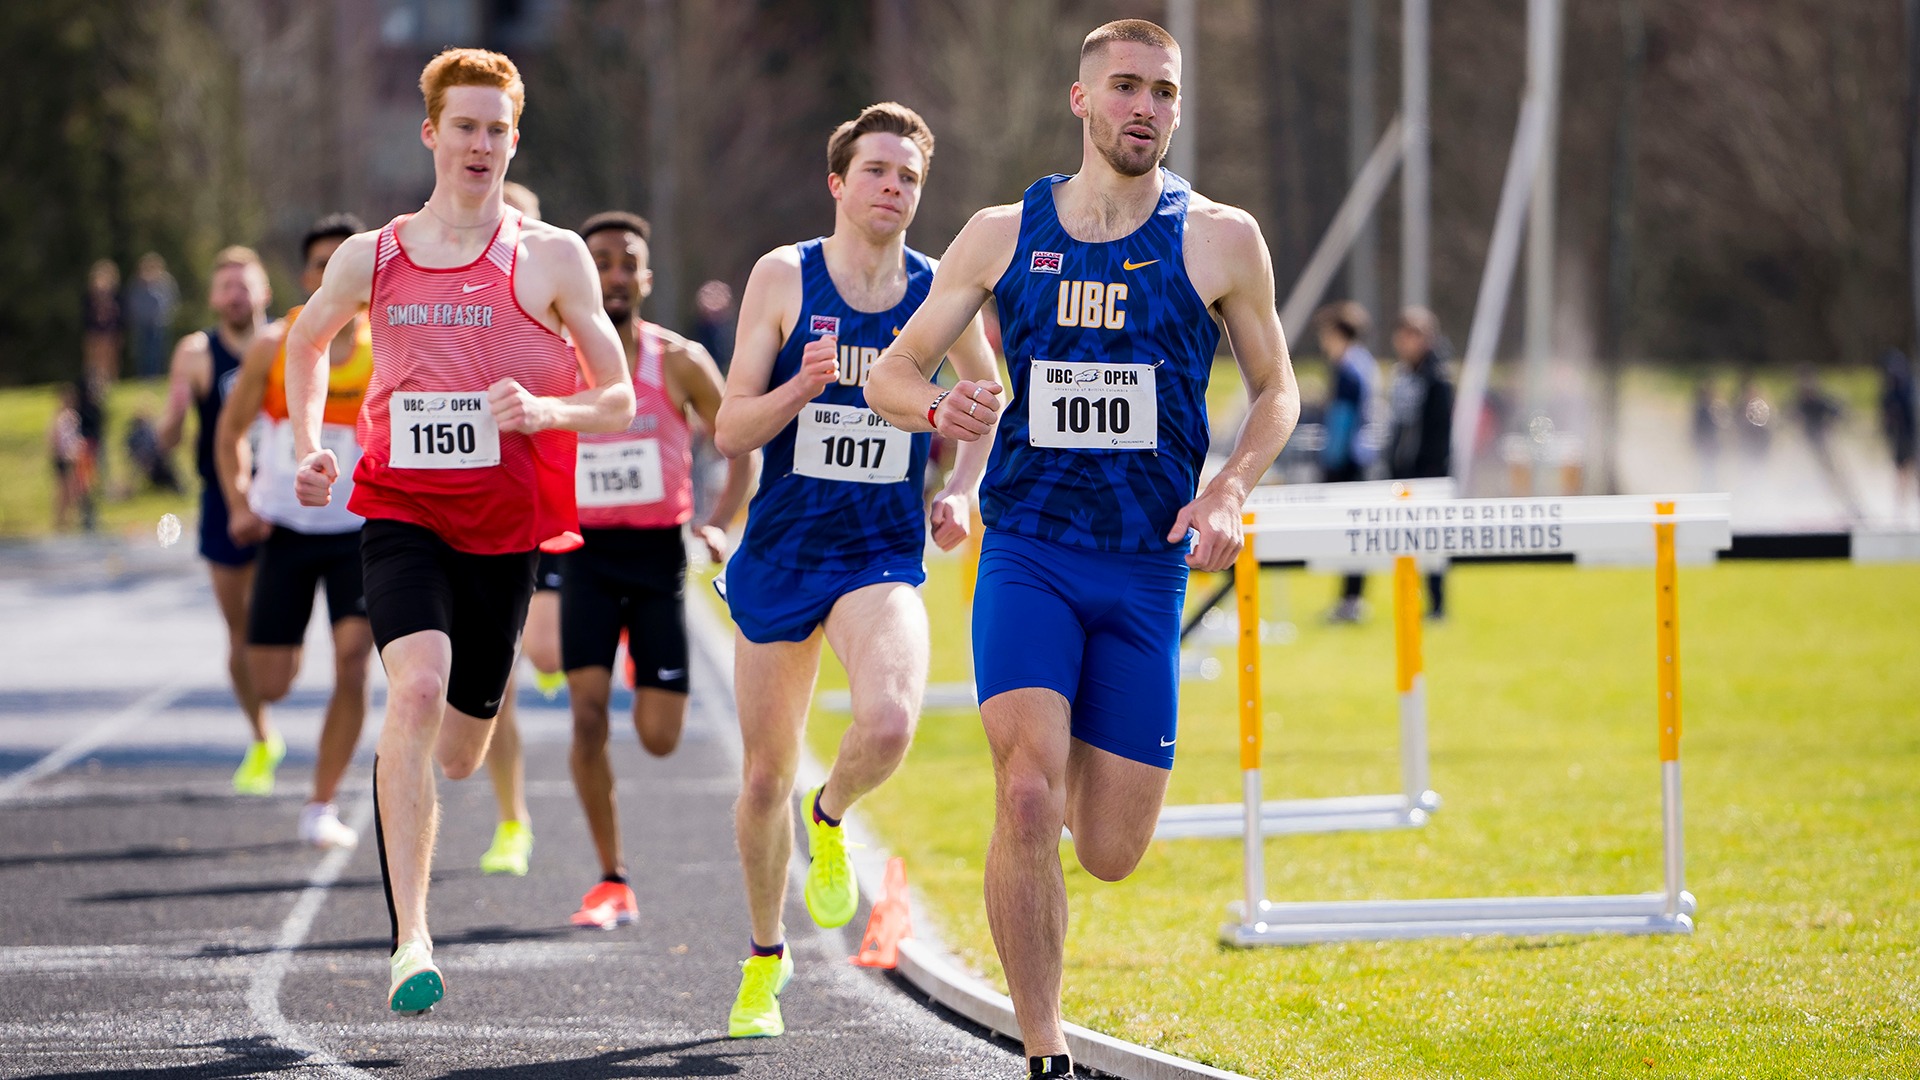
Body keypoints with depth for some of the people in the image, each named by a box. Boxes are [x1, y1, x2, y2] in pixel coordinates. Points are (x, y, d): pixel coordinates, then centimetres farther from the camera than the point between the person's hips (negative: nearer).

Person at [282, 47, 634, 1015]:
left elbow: (619, 402, 3)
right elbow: (306, 343, 26)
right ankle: (410, 941, -32)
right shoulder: (370, 259, 4)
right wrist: (308, 446, 11)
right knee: (417, 686, -27)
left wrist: (545, 410, -17)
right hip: (400, 510, -1)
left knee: (459, 750, 11)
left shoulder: (551, 259, 0)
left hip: (503, 526, 1)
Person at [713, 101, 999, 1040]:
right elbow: (728, 431, -6)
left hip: (884, 556, 0)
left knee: (888, 724, -28)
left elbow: (989, 398, 20)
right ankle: (765, 958, 32)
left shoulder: (941, 294, 0)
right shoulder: (784, 278, -5)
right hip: (779, 554, 0)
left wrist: (960, 493, 6)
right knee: (766, 774, 8)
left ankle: (829, 819, 8)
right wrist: (804, 386, -23)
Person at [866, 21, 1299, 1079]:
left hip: (1147, 568, 1)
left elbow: (1275, 390, 12)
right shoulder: (1002, 234, 3)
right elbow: (891, 372, 9)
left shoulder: (1218, 240, 2)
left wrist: (1227, 490, -7)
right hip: (1028, 554, -1)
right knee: (1027, 803, -21)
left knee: (1110, 853, 2)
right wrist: (938, 407, -15)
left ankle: (1078, 759, 39)